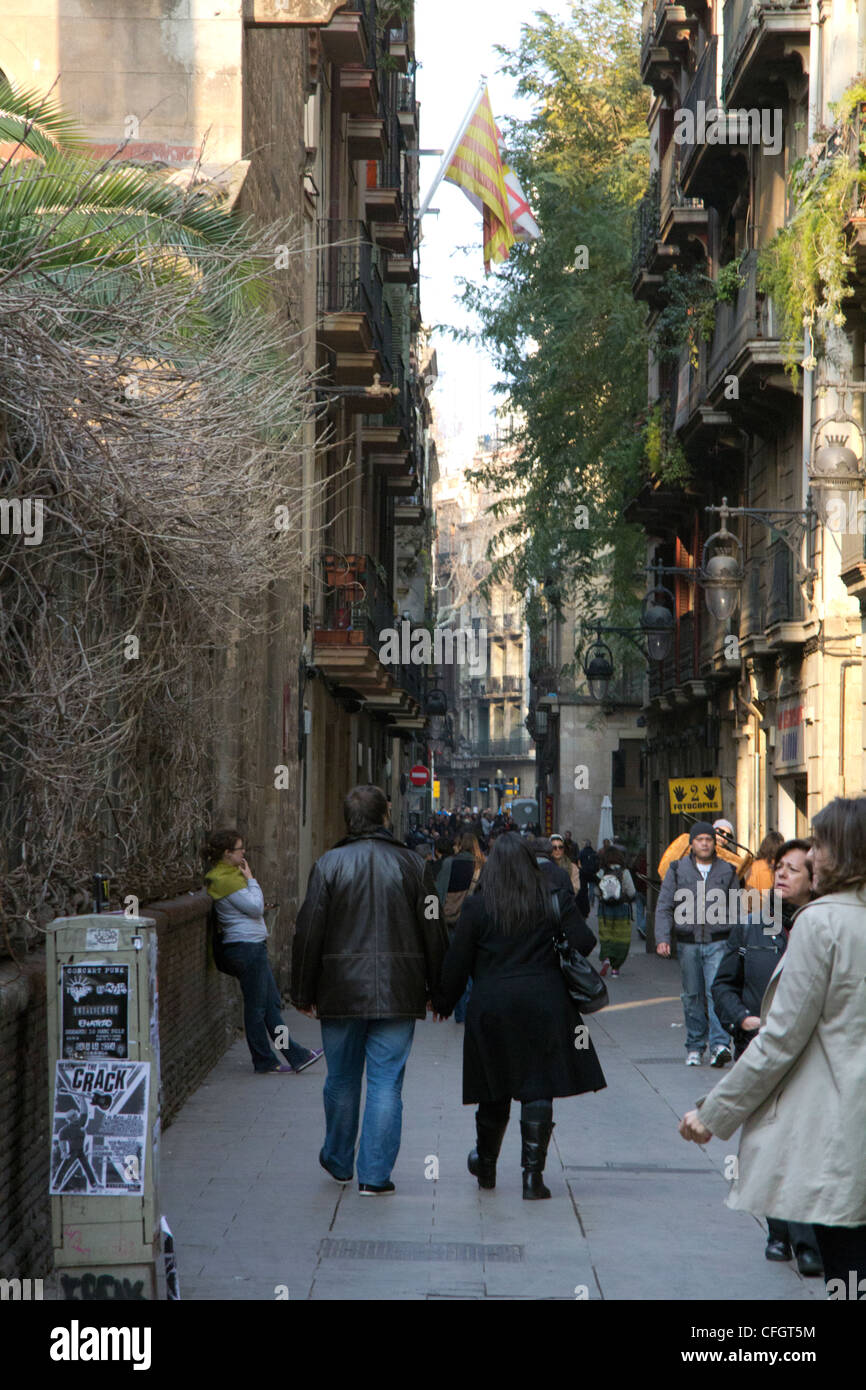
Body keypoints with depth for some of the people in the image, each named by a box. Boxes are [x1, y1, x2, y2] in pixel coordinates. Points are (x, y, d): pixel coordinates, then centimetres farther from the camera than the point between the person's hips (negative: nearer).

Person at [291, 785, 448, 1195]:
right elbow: (434, 934, 3)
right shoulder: (413, 865, 0)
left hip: (341, 993, 0)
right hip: (398, 993, 0)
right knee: (387, 1083, 2)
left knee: (341, 1080, 15)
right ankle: (375, 1174, 0)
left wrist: (304, 993, 5)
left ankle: (338, 1161, 31)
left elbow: (308, 934, -3)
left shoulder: (328, 865, -3)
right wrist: (438, 991, 12)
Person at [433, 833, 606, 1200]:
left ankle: (486, 1166, 31)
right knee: (538, 1090, 0)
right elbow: (584, 943, -3)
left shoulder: (477, 905, -3)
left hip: (492, 1007, 0)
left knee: (495, 1090, 13)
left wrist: (444, 1002, 12)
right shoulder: (552, 900, 0)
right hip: (544, 1004, 0)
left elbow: (457, 961, -1)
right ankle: (533, 1174, -6)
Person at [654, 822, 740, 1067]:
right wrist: (662, 938, -7)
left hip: (718, 942, -1)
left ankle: (720, 1045, -21)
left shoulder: (728, 871, 8)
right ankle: (695, 1047, 16)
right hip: (688, 943, 1)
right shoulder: (678, 870, 7)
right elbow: (664, 907, 5)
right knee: (692, 996, 6)